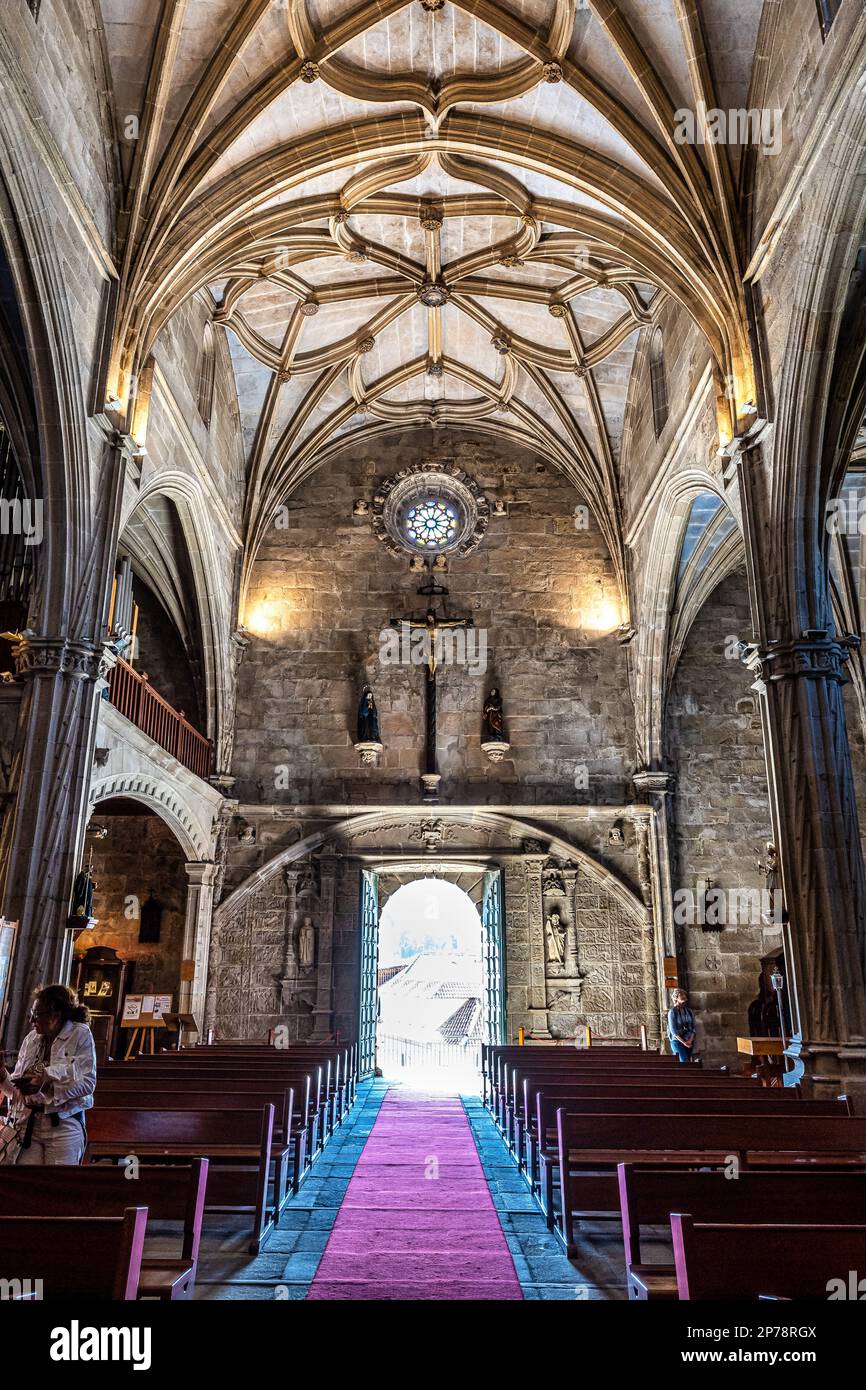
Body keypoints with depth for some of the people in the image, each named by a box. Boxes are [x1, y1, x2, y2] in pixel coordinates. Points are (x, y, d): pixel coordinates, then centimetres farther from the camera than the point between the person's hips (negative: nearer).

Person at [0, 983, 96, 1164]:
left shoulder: (80, 1034, -6)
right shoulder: (31, 1038, 9)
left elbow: (88, 1083, -12)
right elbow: (18, 1087, 11)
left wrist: (45, 1085, -19)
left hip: (64, 1125, -4)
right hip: (30, 1124, 4)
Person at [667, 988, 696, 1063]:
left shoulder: (689, 1011, 7)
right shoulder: (672, 1012, -9)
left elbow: (693, 1027, 5)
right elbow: (673, 1030, -12)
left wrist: (690, 1040, -9)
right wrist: (684, 1042, -15)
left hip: (689, 1042, 5)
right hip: (677, 1041, -5)